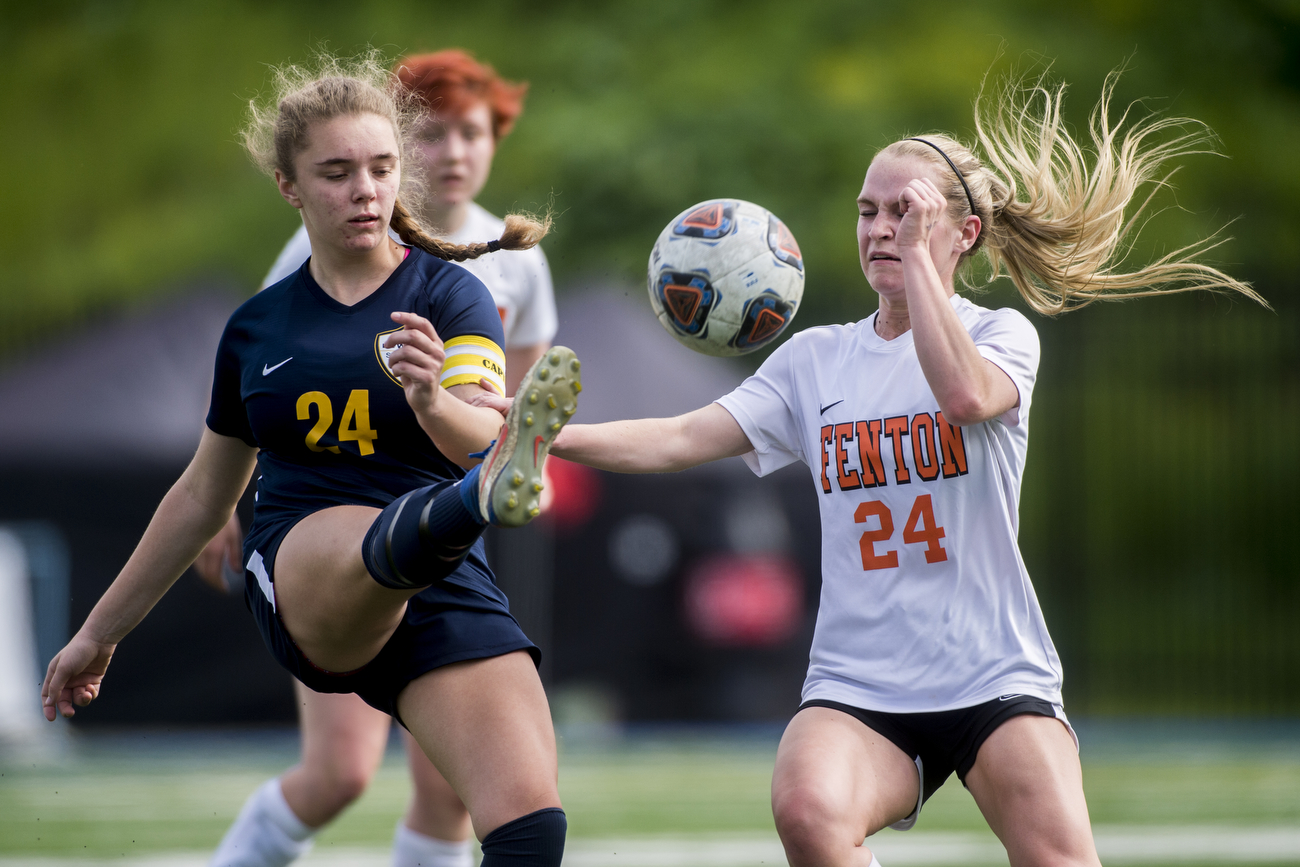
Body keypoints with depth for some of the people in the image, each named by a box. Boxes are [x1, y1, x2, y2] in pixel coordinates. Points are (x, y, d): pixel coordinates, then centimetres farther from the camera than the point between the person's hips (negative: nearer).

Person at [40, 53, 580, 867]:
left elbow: (477, 435, -14)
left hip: (445, 589, 1)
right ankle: (493, 492, -72)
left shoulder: (450, 295, 5)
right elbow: (204, 496, 24)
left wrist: (434, 401, -38)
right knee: (385, 536, -39)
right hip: (300, 575, -1)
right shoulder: (258, 326, 13)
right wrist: (99, 632, 29)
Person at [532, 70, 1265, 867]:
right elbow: (681, 440, 5)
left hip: (995, 676, -2)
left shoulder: (1001, 335, 4)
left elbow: (967, 394, -20)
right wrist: (545, 433, -9)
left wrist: (916, 253, -14)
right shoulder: (815, 359, 13)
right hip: (858, 686, 2)